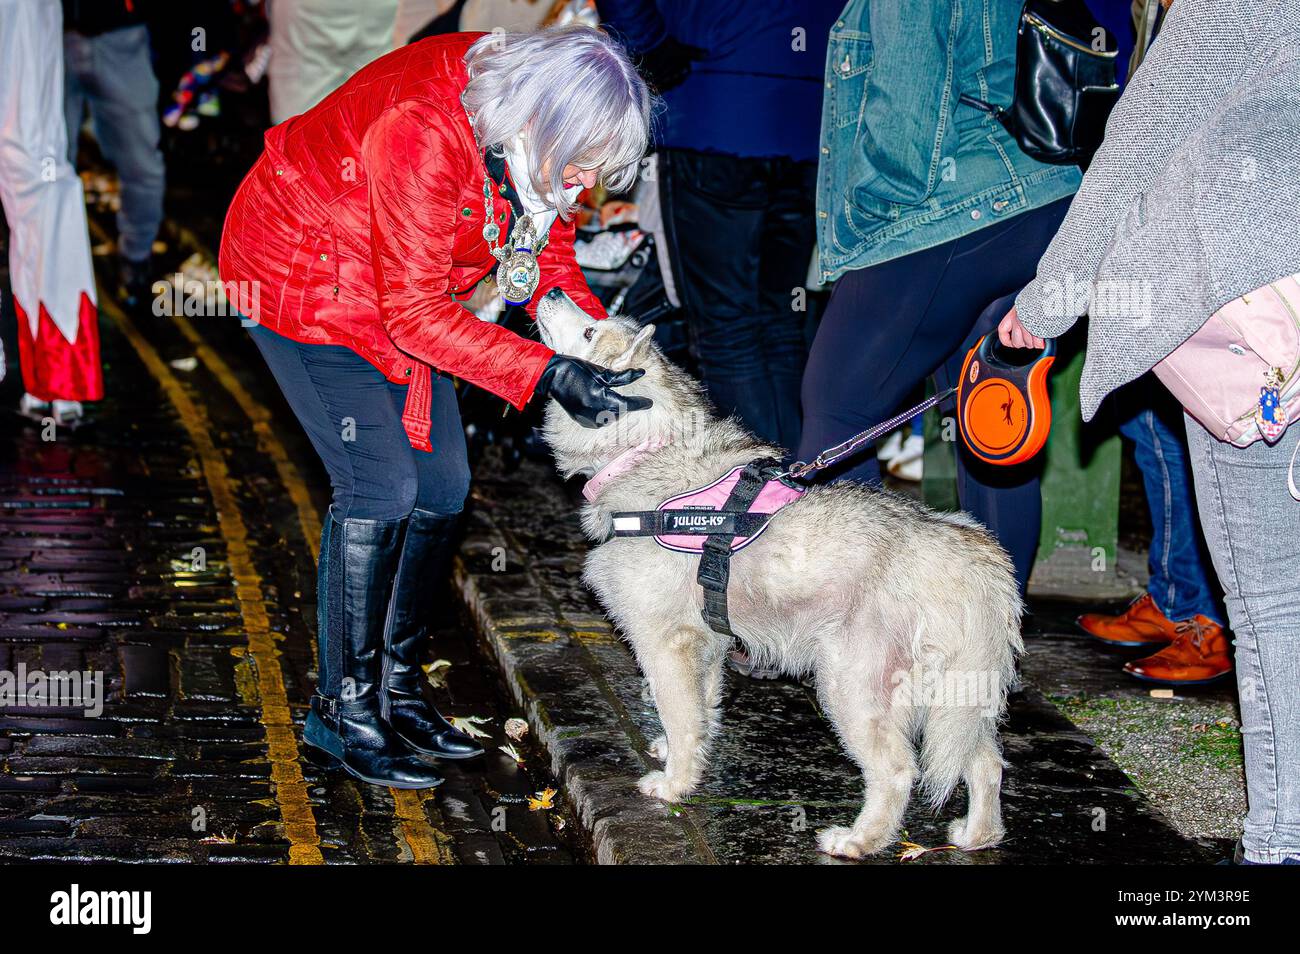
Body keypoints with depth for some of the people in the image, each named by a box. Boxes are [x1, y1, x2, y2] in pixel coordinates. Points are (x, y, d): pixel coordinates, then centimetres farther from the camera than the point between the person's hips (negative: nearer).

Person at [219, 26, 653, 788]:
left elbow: (548, 249, 2)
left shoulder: (537, 131, -15)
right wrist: (548, 374, -36)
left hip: (402, 289, 8)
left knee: (442, 484, 4)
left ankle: (398, 687, 17)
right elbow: (417, 315, -33)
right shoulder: (425, 132, -37)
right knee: (380, 484, -14)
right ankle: (345, 707, -1)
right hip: (303, 277, -8)